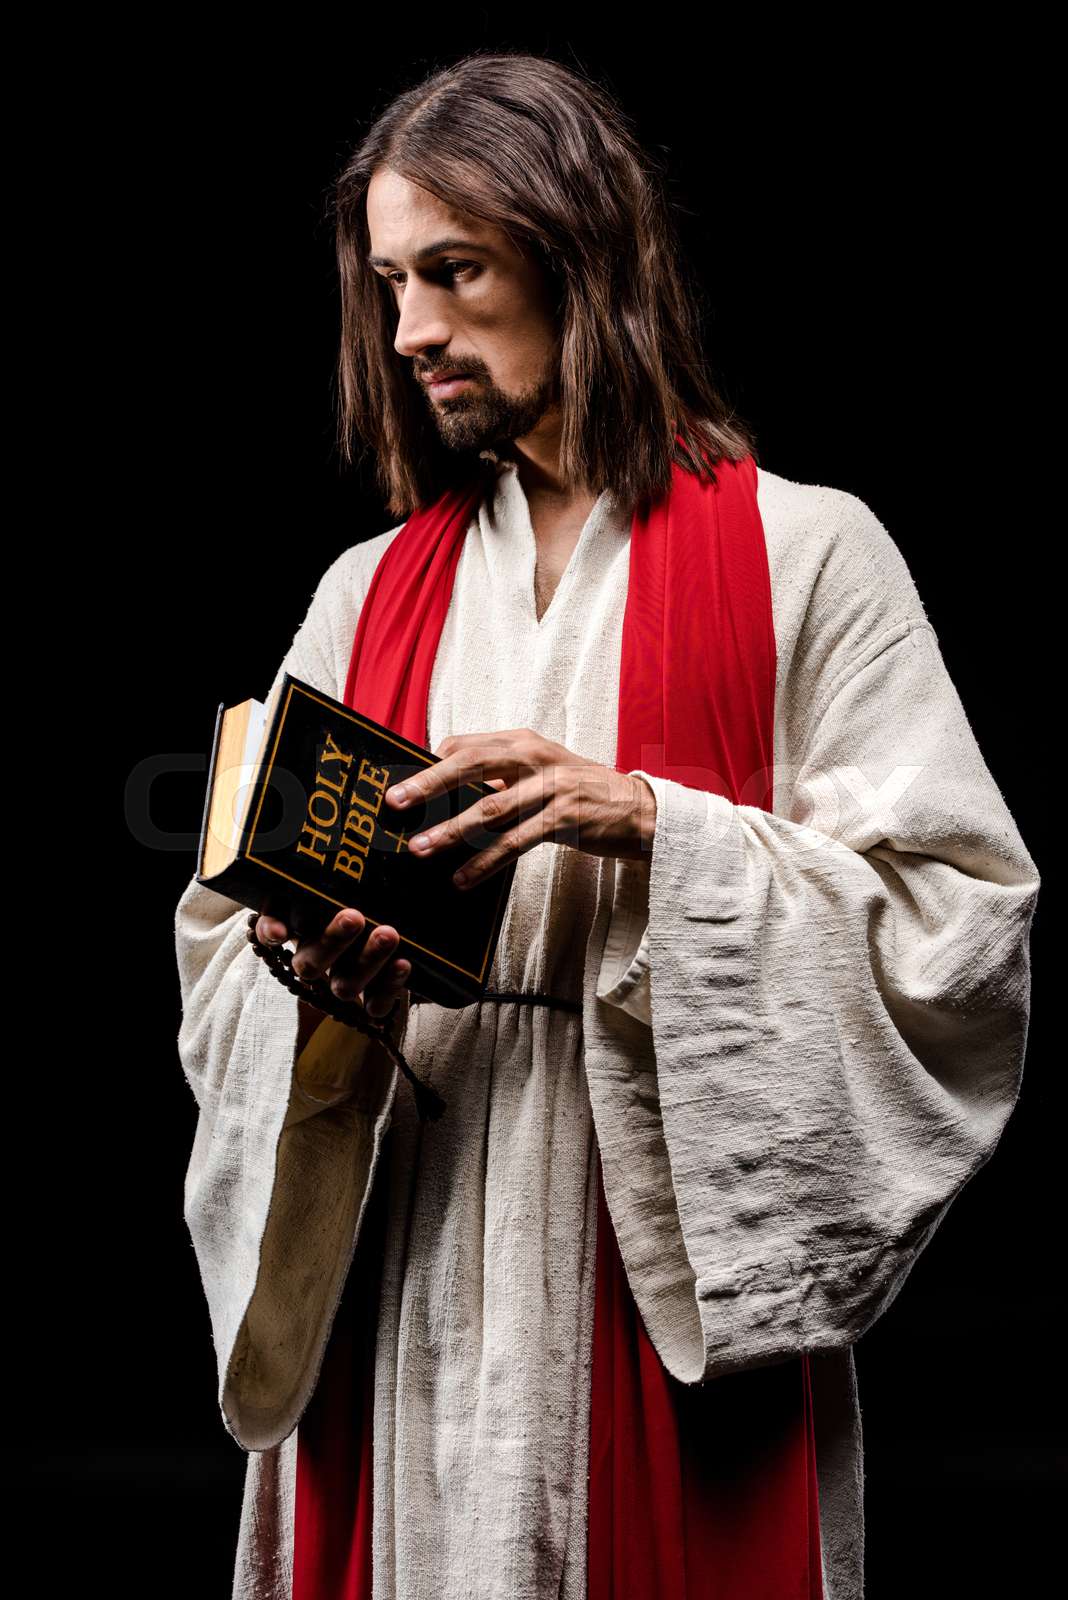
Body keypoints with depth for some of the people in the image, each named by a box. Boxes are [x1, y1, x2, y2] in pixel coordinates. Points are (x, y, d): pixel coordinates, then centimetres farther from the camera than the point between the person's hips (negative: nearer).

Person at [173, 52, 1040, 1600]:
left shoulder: (804, 555, 0)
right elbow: (225, 960, 11)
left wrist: (649, 824, -17)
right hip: (397, 1300, 4)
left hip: (676, 1292, -3)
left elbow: (956, 928, -7)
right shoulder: (370, 592, 12)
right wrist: (317, 985, -11)